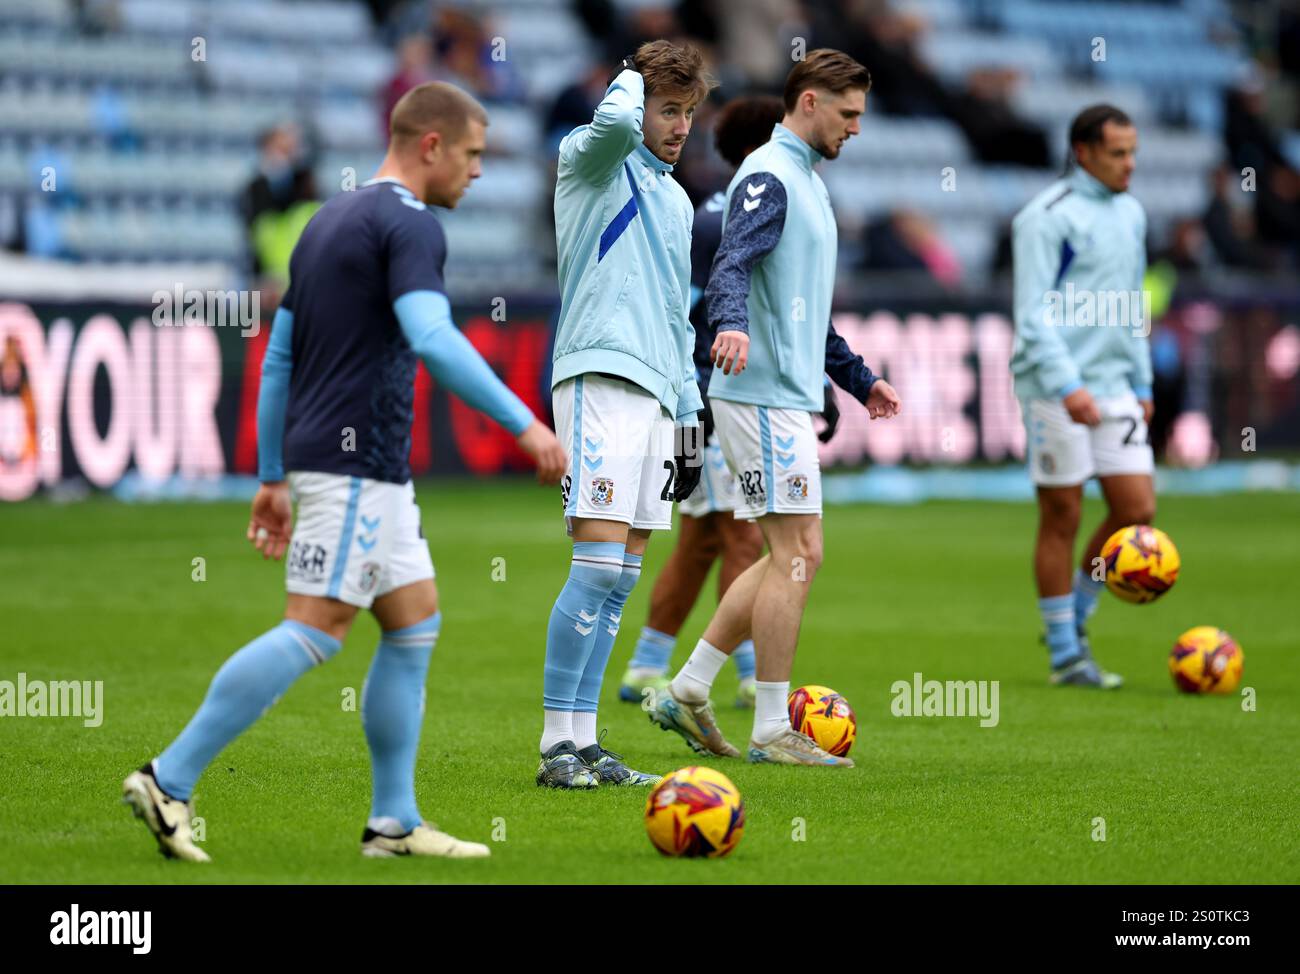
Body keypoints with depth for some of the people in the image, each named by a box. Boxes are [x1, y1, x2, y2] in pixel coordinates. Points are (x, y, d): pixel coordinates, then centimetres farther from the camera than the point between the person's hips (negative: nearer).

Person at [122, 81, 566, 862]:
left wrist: (273, 477, 22)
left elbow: (277, 357, 20)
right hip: (355, 461, -10)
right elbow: (431, 338, -26)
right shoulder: (410, 225, -10)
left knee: (415, 624, 11)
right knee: (316, 630, -11)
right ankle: (170, 781, -12)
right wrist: (524, 424, -25)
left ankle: (395, 822, 10)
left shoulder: (330, 221, 19)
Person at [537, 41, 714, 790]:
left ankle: (585, 742, 7)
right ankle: (558, 745, -12)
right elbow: (615, 123, -25)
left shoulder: (676, 199, 23)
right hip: (601, 381, -8)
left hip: (657, 393, 8)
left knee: (622, 574, 5)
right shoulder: (590, 160, 1)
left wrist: (689, 417, 23)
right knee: (600, 563, -14)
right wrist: (631, 80, -3)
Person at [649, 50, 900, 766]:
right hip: (764, 394, -10)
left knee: (791, 557, 11)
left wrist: (861, 379, 35)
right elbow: (730, 267, -26)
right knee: (798, 553, -8)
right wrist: (732, 326, -46)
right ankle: (772, 733, -4)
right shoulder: (768, 177, -10)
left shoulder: (807, 182, 21)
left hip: (790, 397, 10)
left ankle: (687, 692, 14)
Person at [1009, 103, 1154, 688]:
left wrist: (1142, 383, 19)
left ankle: (1075, 617, 19)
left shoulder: (1129, 214, 14)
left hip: (1114, 388, 7)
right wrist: (1068, 386, -23)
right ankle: (1065, 655, 8)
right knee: (1062, 518, -1)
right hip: (1054, 391, -7)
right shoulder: (1047, 218, -10)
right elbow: (1033, 315, -15)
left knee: (1137, 509, 0)